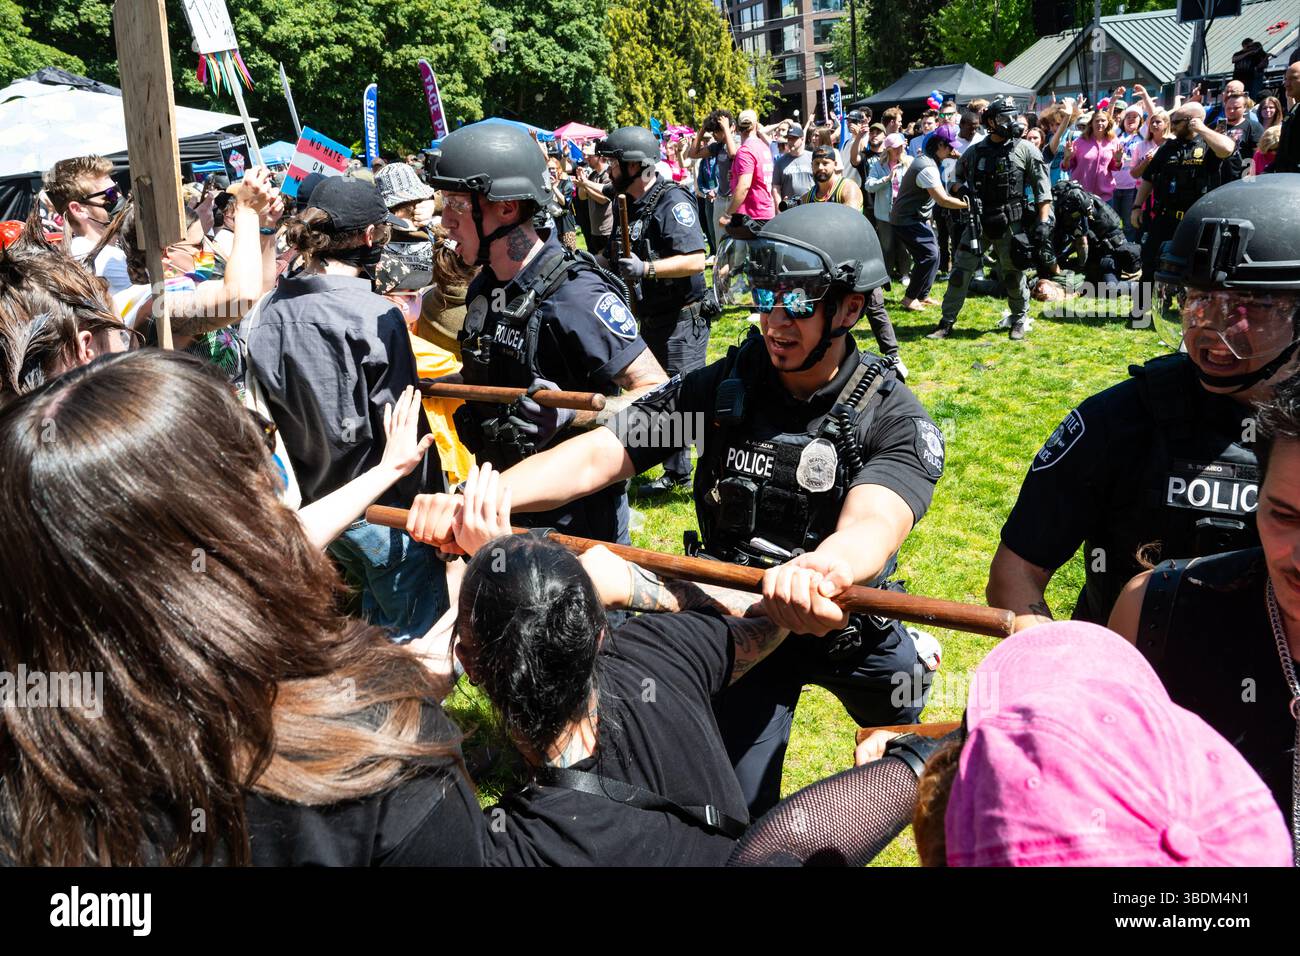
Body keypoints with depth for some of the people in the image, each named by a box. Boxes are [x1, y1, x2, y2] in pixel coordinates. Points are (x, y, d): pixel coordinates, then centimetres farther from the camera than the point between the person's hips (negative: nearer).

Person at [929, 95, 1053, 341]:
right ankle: (947, 322, 7)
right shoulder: (975, 152, 5)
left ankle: (1019, 320, 26)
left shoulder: (1025, 151, -2)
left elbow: (1042, 188, -2)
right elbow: (956, 177, 17)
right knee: (961, 271, -1)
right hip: (977, 222, 2)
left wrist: (1043, 221, -10)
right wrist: (961, 187, -7)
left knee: (1013, 275, 7)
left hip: (1009, 224, -2)